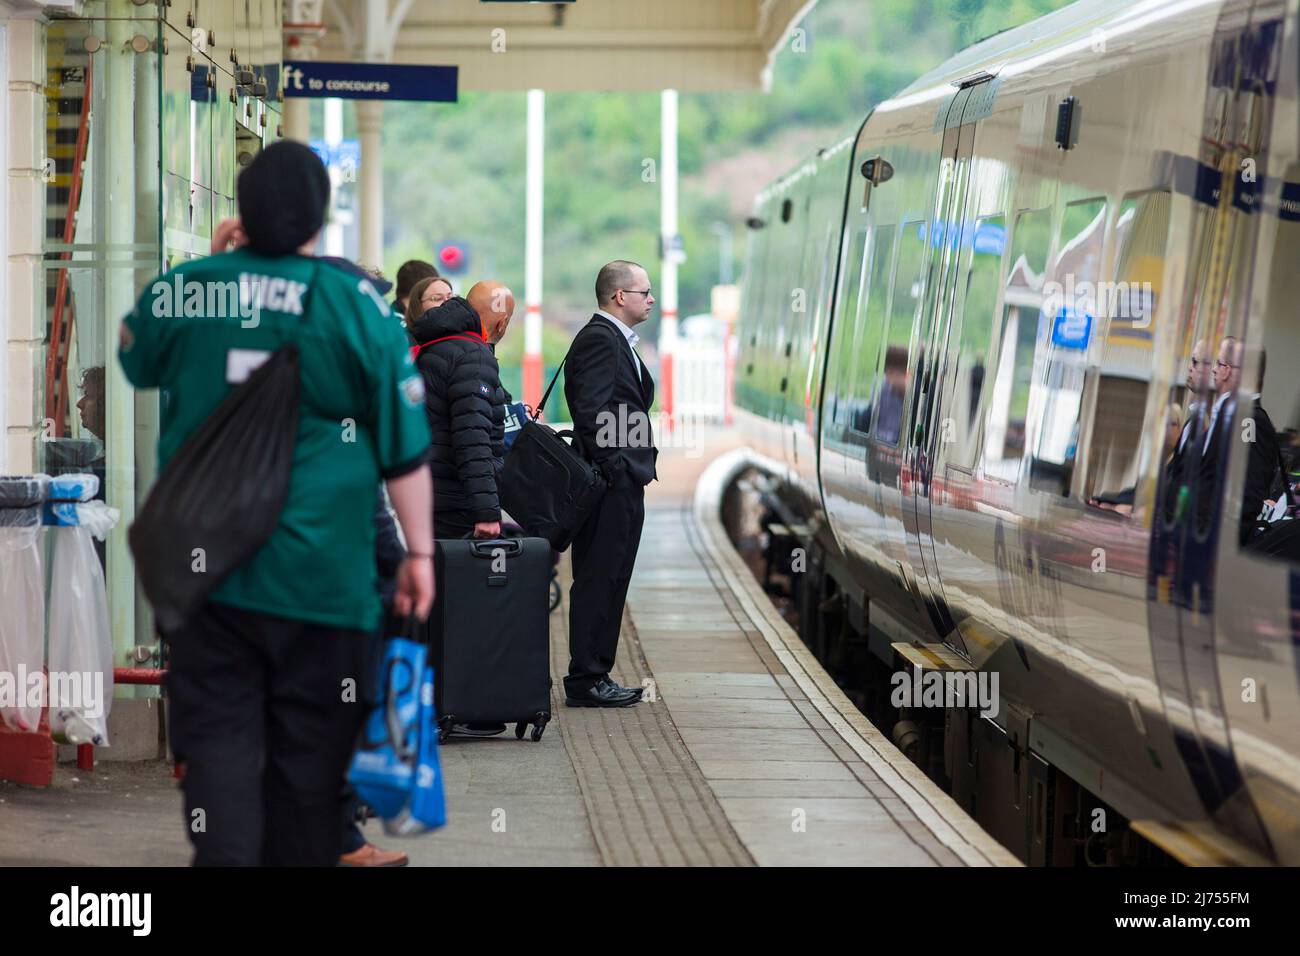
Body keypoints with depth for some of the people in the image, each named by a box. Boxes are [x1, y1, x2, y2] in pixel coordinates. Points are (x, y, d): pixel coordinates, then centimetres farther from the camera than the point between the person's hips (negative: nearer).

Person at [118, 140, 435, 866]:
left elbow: (135, 362, 22)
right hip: (320, 570, -1)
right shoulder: (356, 304, -7)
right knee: (309, 749, 10)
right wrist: (419, 550, 5)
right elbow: (404, 444, -4)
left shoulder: (183, 289, -1)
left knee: (217, 734, 3)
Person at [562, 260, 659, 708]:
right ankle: (586, 680, -6)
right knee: (600, 582, -8)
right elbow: (592, 412, -20)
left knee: (606, 582, 12)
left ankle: (594, 675, 16)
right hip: (612, 485, -11)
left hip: (622, 485, 11)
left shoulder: (615, 339, 21)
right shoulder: (599, 339, -12)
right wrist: (613, 470, -21)